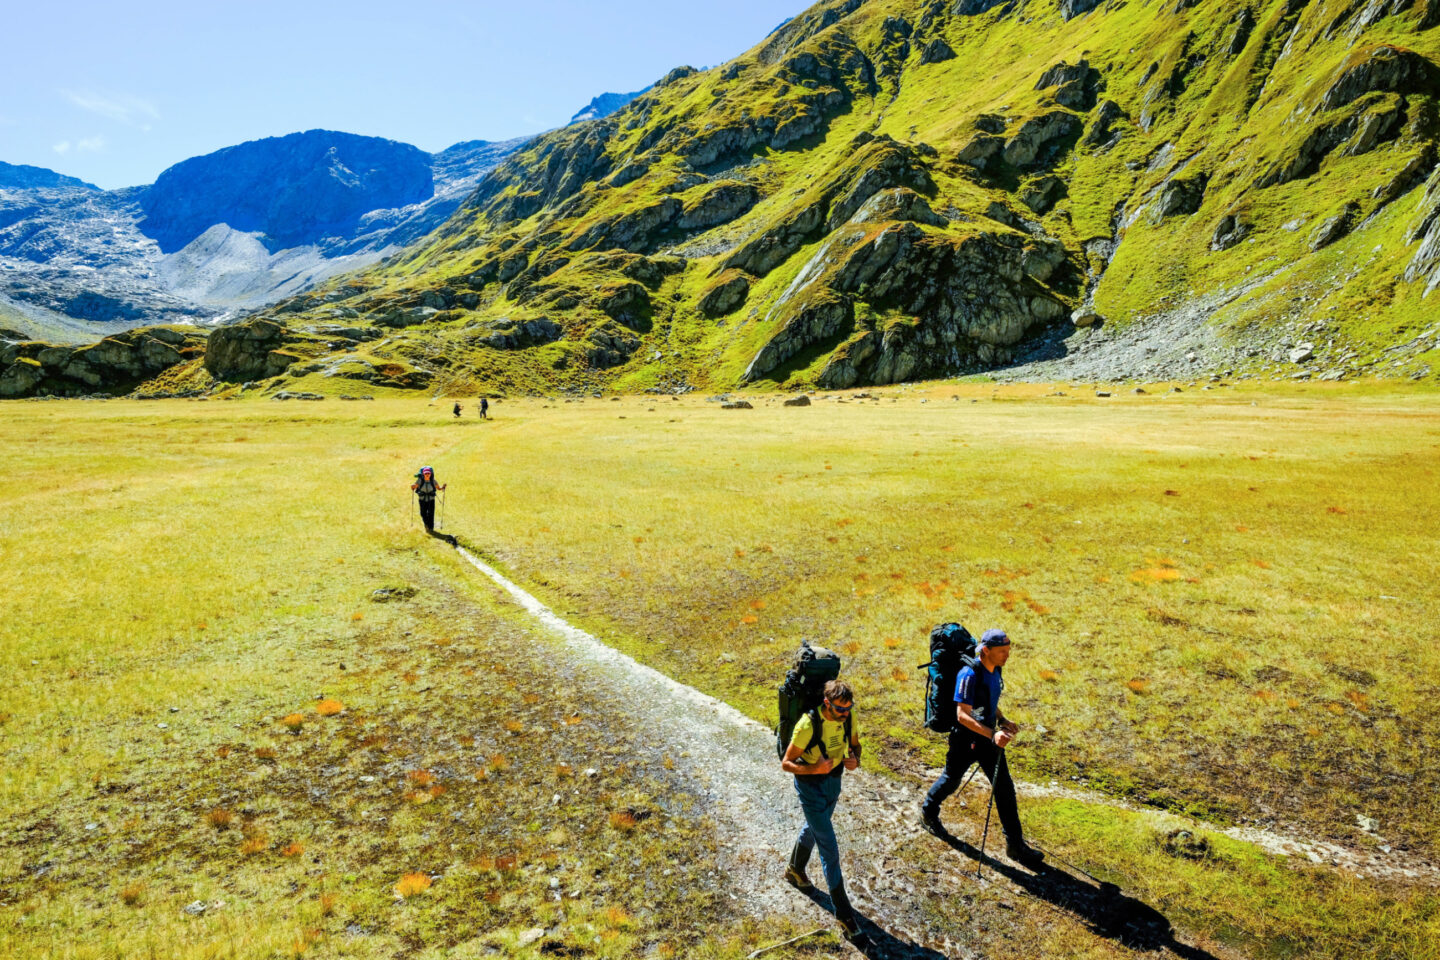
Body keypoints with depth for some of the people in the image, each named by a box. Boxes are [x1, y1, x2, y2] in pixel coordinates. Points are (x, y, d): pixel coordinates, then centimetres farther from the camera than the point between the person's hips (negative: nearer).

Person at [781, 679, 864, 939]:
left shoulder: (848, 717, -14)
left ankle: (795, 870, 55)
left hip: (834, 781, 7)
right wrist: (814, 768, -37)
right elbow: (786, 763, -22)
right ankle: (843, 913, 5)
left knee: (813, 829, 29)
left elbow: (855, 744, 5)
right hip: (811, 787, -6)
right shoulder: (808, 726, -31)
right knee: (829, 849, -5)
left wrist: (854, 759, -17)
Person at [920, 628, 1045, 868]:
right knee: (951, 780, 14)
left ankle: (1015, 845, 11)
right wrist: (992, 734, -36)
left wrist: (1002, 720, 1)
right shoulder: (970, 675, -26)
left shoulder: (996, 671, 0)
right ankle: (928, 812, 42)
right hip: (965, 739, -6)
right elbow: (962, 715, -29)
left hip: (988, 738, 7)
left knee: (1004, 787, 3)